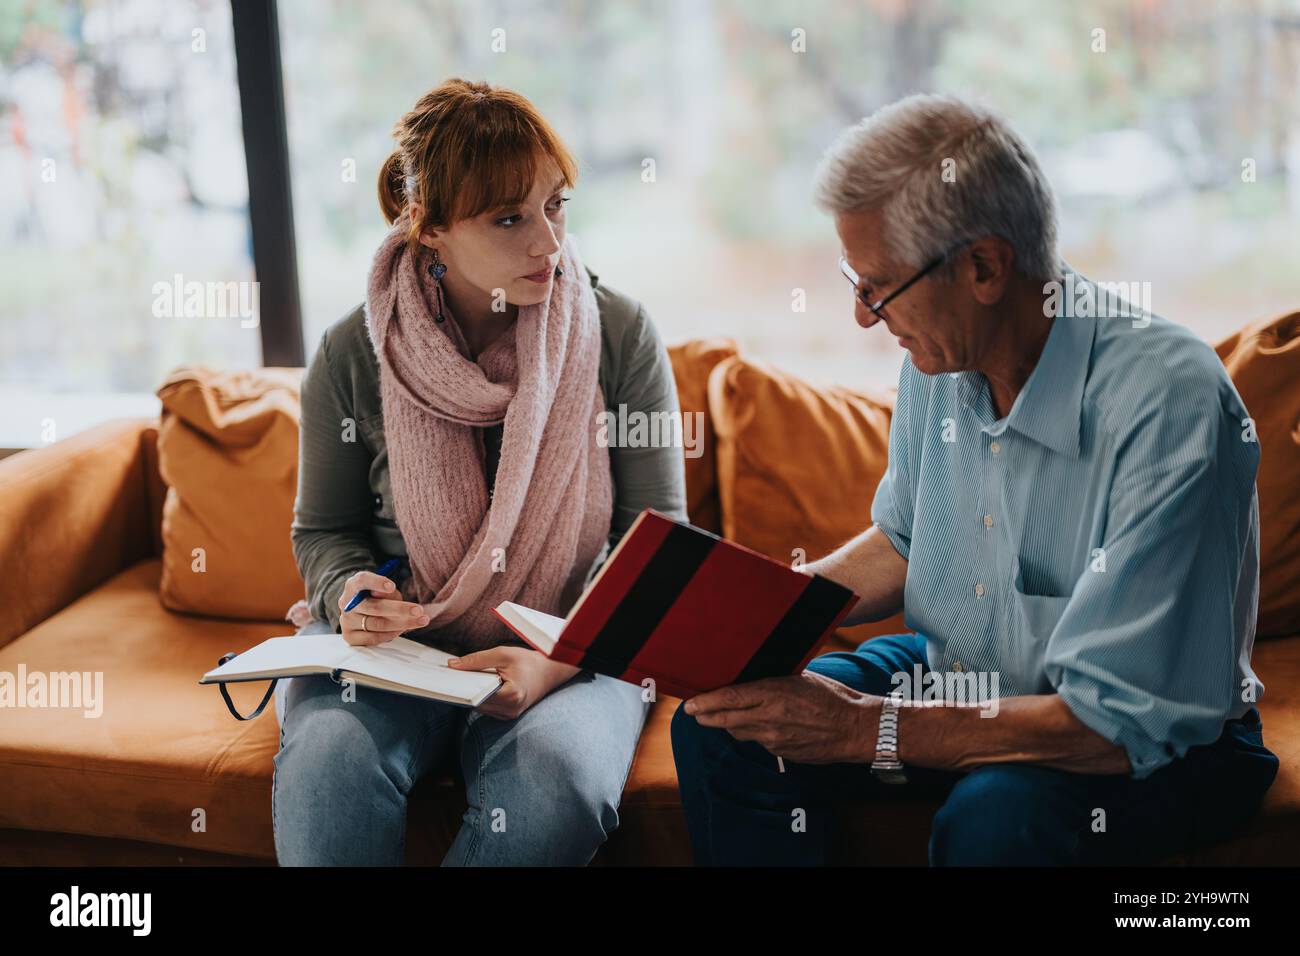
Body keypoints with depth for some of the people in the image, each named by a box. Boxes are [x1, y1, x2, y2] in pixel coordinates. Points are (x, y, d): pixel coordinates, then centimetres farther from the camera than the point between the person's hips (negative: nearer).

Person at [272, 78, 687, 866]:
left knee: (558, 783, -33)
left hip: (570, 648, 0)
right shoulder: (352, 355, -1)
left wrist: (556, 659, -18)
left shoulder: (619, 334, -4)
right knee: (327, 760, -33)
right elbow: (325, 530, 13)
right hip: (396, 648, 1)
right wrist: (349, 591, -12)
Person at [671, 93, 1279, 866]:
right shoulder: (943, 354, -4)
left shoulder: (1169, 404, -28)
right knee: (721, 732, -10)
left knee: (992, 818, -36)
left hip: (1159, 745, -6)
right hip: (957, 674, 6)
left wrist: (868, 728, -29)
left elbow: (1120, 721, -29)